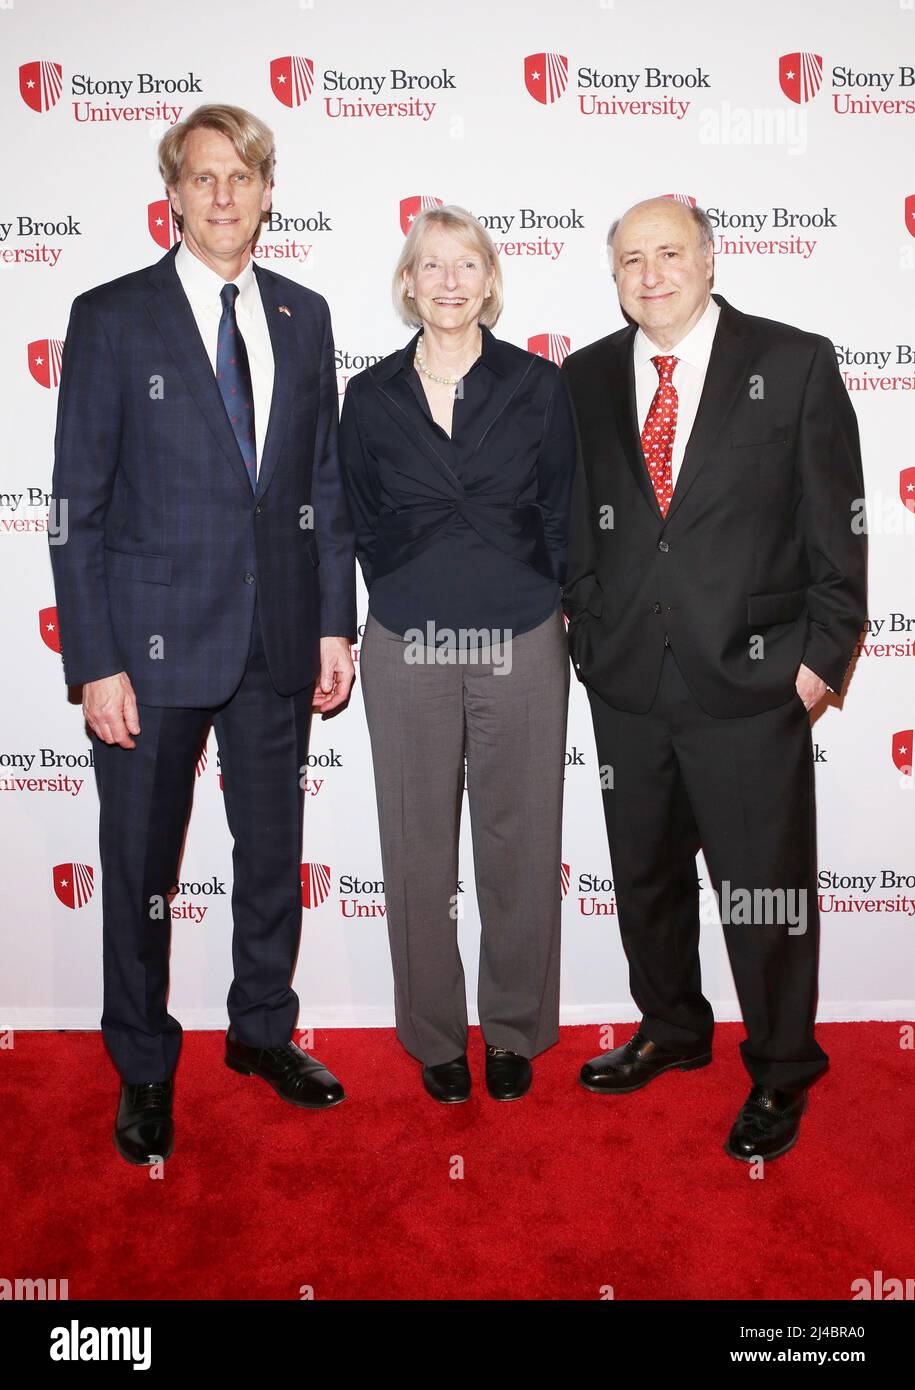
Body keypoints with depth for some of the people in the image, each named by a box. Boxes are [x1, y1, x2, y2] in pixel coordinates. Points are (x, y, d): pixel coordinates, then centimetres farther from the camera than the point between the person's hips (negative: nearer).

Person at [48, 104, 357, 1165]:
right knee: (140, 869, 9)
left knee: (274, 853, 15)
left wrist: (336, 622, 5)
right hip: (154, 640, -3)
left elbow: (324, 482, 11)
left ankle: (262, 1030, 37)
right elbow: (77, 504, -6)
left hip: (278, 641, 4)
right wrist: (94, 662, -12)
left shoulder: (304, 317, 9)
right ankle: (145, 1069, 29)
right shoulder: (111, 317, -3)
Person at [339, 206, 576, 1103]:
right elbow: (361, 525, 12)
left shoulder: (537, 385, 3)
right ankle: (435, 1035, 26)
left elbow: (562, 515, 7)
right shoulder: (372, 397, 5)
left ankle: (515, 1029, 26)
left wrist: (524, 597, 5)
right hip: (406, 648, 1)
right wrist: (412, 597, 8)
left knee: (520, 842, 7)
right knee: (419, 850, 7)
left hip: (522, 642, 0)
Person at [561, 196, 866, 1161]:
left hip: (752, 681, -3)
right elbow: (573, 526, 11)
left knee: (766, 890, 6)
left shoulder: (796, 363, -1)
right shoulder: (585, 380, 8)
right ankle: (671, 1029, 41)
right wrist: (588, 639, 4)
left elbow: (836, 522, -3)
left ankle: (780, 1073, 28)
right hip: (626, 681, 4)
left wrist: (820, 653, -7)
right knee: (644, 875, 18)